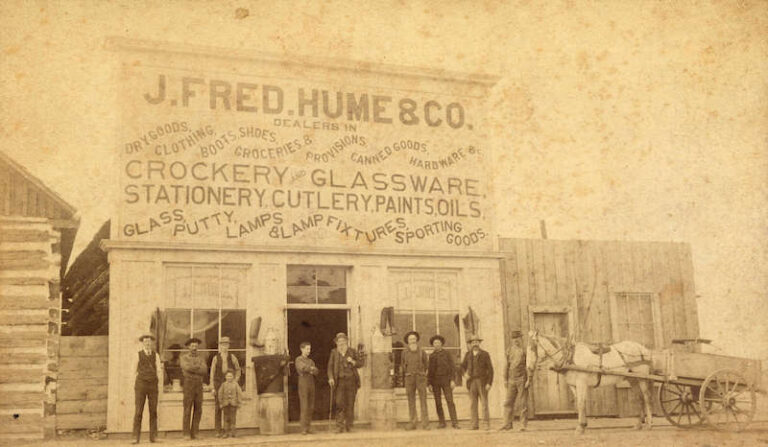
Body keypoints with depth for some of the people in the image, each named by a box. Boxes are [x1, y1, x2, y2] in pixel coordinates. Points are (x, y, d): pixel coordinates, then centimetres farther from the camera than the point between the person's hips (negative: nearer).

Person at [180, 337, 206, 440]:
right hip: (188, 385, -4)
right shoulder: (184, 357, 0)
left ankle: (194, 433, 7)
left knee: (198, 410, 1)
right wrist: (199, 367, -9)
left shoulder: (201, 358, 12)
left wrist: (193, 368, -15)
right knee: (187, 410, -6)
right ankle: (186, 434, -1)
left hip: (199, 385, 4)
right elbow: (187, 368, -20)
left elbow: (204, 370, -6)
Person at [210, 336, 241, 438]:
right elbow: (212, 373, 3)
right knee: (218, 408, 0)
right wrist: (213, 387, -3)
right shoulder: (216, 358, 2)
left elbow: (238, 370, 13)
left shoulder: (232, 357, 4)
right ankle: (218, 431, 4)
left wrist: (235, 382, 2)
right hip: (218, 385, -1)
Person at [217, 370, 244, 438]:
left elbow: (239, 393, 2)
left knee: (233, 418, 0)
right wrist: (221, 403, 1)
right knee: (226, 418, 3)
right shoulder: (223, 385, 4)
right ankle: (226, 432, 8)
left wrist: (239, 402, -2)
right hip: (225, 404, 1)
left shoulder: (235, 384, 2)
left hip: (233, 404, -1)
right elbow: (220, 393, 5)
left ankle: (232, 432, 5)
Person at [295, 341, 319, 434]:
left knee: (310, 407, 2)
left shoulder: (311, 361, 18)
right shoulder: (298, 360, -1)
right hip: (303, 384, -6)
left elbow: (316, 372, 3)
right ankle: (304, 429, -11)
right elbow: (302, 368, -20)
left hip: (311, 385, 6)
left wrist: (308, 370, -16)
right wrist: (311, 368, -4)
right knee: (304, 407, -11)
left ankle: (307, 428, 6)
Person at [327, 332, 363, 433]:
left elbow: (361, 363, 9)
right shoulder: (334, 352, 7)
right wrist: (331, 378, -9)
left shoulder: (352, 352, 8)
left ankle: (349, 426, 11)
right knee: (340, 404, -12)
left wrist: (353, 361, -10)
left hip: (351, 380, 1)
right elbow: (330, 366, 5)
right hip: (340, 381, -1)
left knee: (350, 404, 2)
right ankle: (339, 427, -11)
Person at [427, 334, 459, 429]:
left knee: (450, 401, -11)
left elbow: (452, 367, -2)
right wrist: (429, 384, 1)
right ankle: (442, 423, 6)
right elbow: (429, 371, 9)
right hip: (435, 381, 3)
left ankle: (454, 422, -13)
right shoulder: (431, 356, 9)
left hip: (446, 380, -3)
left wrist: (453, 380, -12)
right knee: (438, 403, 0)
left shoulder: (447, 354, 2)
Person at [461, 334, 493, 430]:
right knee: (473, 404, -1)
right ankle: (475, 425, 2)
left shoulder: (485, 354, 0)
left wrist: (489, 383, -10)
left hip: (482, 383, -3)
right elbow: (463, 366, 22)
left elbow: (490, 369, -2)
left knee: (484, 404, -5)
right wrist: (465, 373, 0)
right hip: (472, 383, 3)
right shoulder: (468, 355, 10)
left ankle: (487, 424, -1)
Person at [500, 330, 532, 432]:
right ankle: (508, 424, 10)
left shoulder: (525, 350, -5)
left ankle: (523, 425, 4)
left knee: (523, 403, -1)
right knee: (508, 402, 4)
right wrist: (505, 379, 12)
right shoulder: (509, 350, 11)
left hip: (522, 380, -5)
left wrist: (529, 380, -14)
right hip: (512, 380, 5)